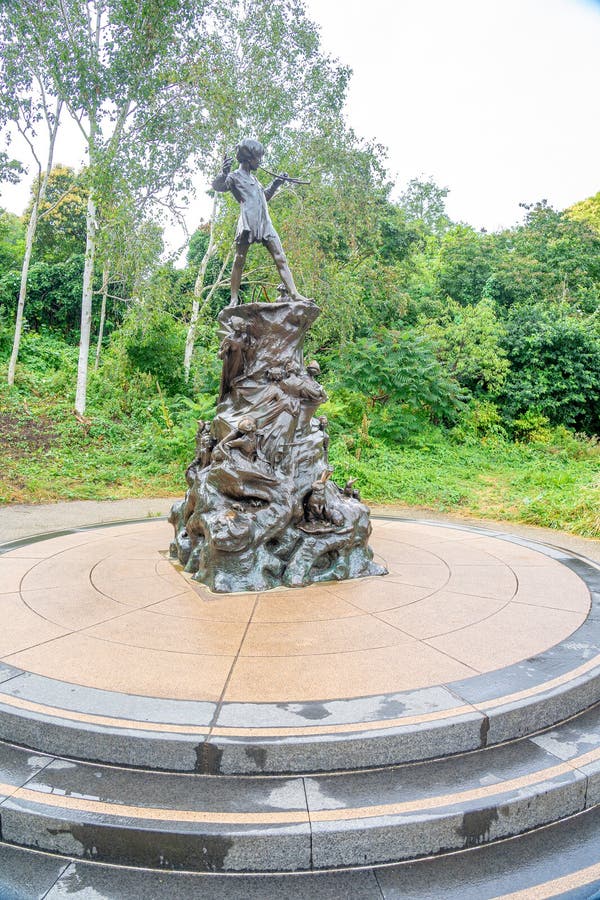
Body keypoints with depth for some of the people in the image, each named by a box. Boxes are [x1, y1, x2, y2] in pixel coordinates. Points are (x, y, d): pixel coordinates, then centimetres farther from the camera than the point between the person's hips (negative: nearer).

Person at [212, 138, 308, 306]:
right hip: (248, 222, -7)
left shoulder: (253, 178, 28)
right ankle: (234, 300, -5)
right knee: (239, 261, -6)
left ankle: (294, 294, -8)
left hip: (266, 223, 7)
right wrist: (224, 173, -29)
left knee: (280, 258, -3)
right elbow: (217, 187, -10)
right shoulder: (235, 176, 7)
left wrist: (275, 184, 30)